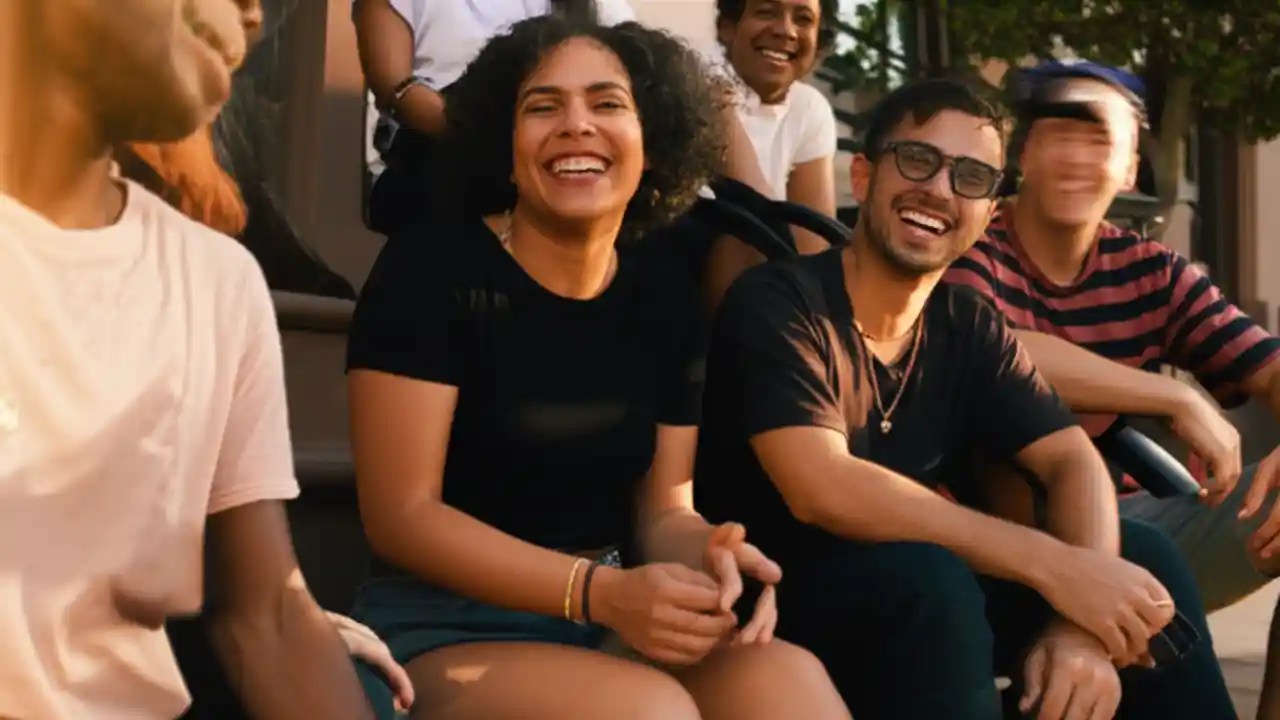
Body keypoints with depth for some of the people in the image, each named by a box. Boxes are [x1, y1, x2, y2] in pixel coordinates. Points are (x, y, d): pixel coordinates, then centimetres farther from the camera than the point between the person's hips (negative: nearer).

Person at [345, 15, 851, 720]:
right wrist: (599, 591, -25)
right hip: (446, 629, -4)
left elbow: (662, 509, 9)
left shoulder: (667, 303, 6)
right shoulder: (433, 267, -9)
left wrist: (709, 558, -17)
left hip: (612, 626, 5)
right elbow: (401, 515, -13)